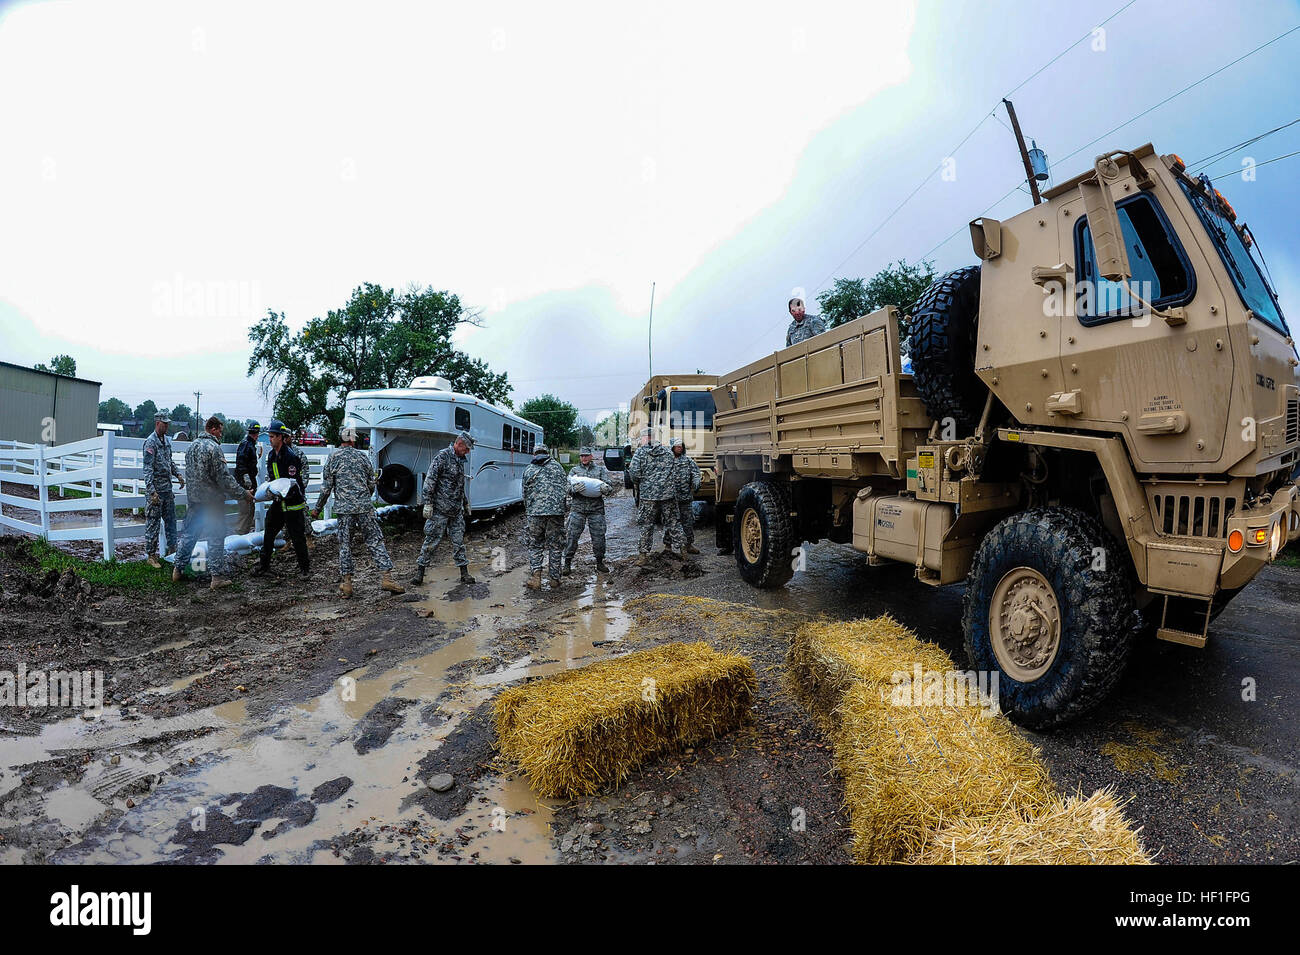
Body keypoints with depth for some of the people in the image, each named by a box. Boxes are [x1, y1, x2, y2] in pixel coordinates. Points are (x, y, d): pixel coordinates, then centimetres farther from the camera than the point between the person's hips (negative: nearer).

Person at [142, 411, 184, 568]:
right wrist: (152, 492, -23)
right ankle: (150, 555, 9)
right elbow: (148, 469, -18)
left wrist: (177, 474, 17)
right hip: (156, 489, -8)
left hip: (168, 488, 8)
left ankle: (171, 551, 22)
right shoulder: (151, 442, -14)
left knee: (171, 521, 13)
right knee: (153, 523, 0)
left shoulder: (167, 440, 11)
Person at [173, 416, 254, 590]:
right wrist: (243, 493, -12)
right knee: (216, 538, -1)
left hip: (193, 499, 8)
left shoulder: (192, 446, 10)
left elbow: (189, 473, 19)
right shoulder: (214, 448, -16)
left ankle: (178, 569, 26)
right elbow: (224, 477, -19)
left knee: (189, 534, 18)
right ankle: (217, 576, 2)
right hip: (212, 502, -8)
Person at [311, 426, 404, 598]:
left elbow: (326, 487, 2)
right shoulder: (363, 456, 5)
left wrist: (317, 508, 13)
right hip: (364, 507, 0)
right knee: (375, 541, 3)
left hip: (344, 508, 0)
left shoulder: (333, 458, 2)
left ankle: (346, 583, 11)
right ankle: (387, 577, -2)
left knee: (344, 545, 8)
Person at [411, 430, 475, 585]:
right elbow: (429, 481, -14)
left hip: (456, 510, 7)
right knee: (432, 540, 0)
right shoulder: (442, 456, -11)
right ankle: (420, 571, 12)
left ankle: (464, 573, 13)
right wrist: (427, 503, -18)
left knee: (459, 541, 8)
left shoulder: (460, 460, 15)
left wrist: (466, 504, 27)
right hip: (440, 509, -7)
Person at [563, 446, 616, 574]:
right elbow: (568, 488, 3)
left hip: (596, 507, 0)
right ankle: (567, 563, 8)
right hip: (577, 507, 0)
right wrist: (575, 488, -21)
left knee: (599, 535, 2)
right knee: (572, 535, -4)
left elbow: (610, 485, 4)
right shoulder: (574, 470, 13)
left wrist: (606, 488, -20)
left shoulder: (600, 469, 12)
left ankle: (600, 562, 18)